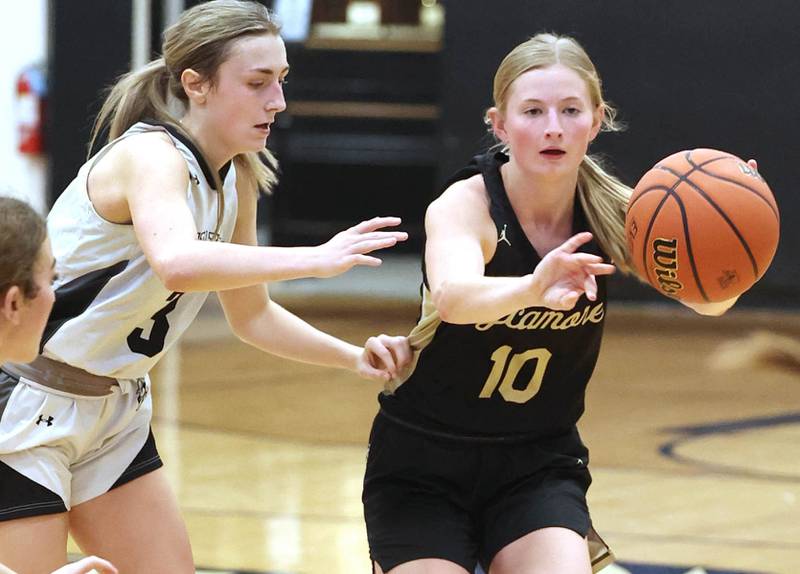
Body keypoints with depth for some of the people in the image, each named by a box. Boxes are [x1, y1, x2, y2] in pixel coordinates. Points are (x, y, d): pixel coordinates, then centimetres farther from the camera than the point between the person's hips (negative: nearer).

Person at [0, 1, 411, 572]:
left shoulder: (238, 181, 3)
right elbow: (177, 262, -45)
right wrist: (315, 258, -42)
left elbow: (251, 315, 16)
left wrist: (355, 358, 2)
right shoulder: (151, 155, -23)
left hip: (114, 410, 9)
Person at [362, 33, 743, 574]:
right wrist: (530, 289, -64)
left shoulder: (608, 210, -10)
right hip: (423, 464, -2)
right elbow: (451, 297, -43)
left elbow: (707, 299, -23)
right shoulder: (465, 205, -21)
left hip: (539, 467, 2)